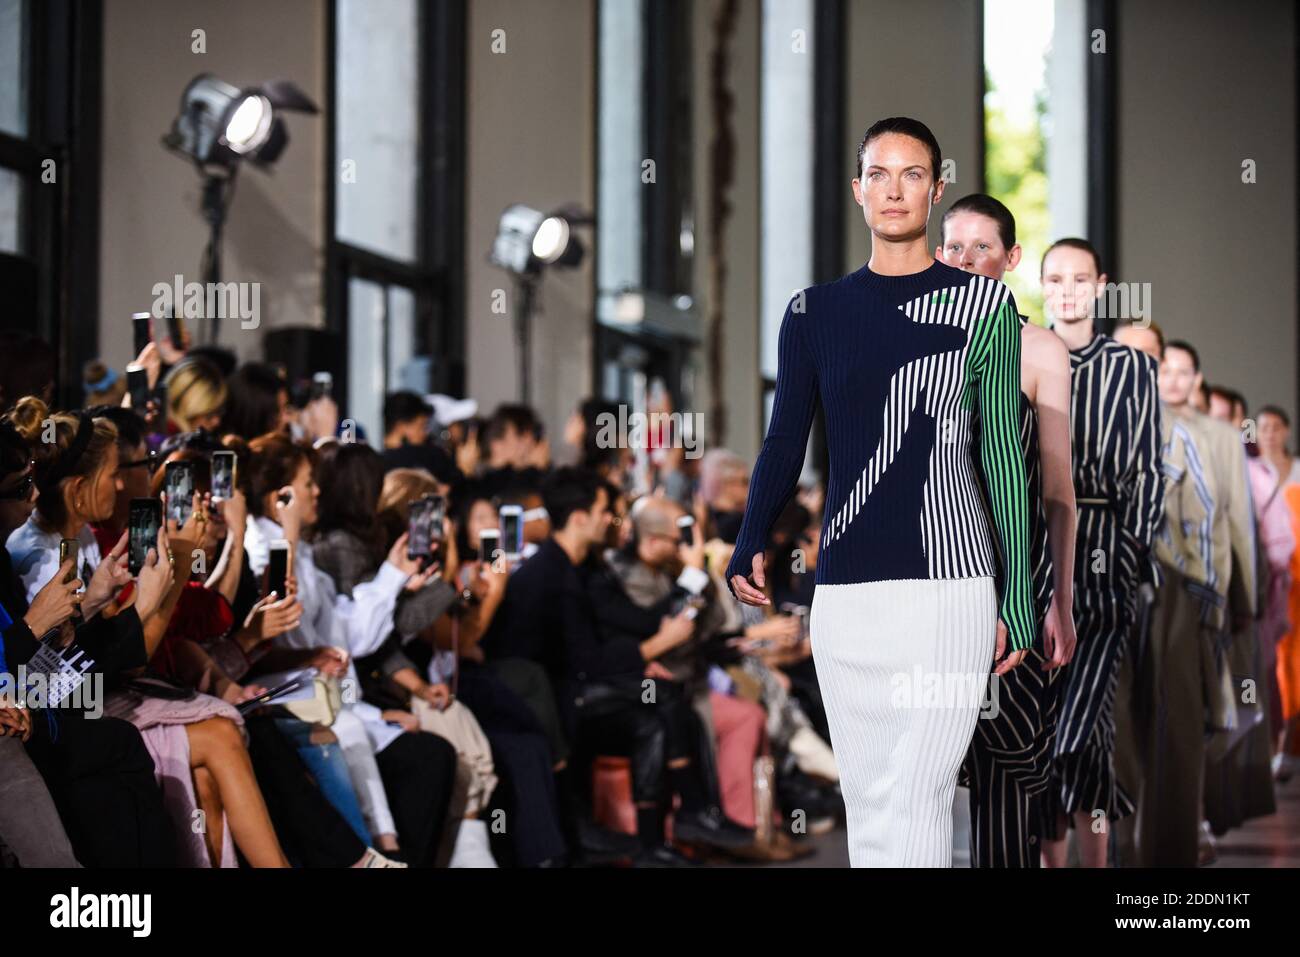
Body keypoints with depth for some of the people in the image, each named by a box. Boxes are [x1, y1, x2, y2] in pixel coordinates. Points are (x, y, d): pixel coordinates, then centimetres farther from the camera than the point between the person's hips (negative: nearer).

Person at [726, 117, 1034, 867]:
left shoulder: (983, 304, 4)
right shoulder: (815, 312, 11)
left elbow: (1004, 454, 4)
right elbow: (785, 444, 10)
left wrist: (1019, 598, 1)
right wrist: (751, 546, -7)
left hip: (950, 585, -3)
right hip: (846, 590, 3)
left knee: (918, 798, -12)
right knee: (867, 800, 6)